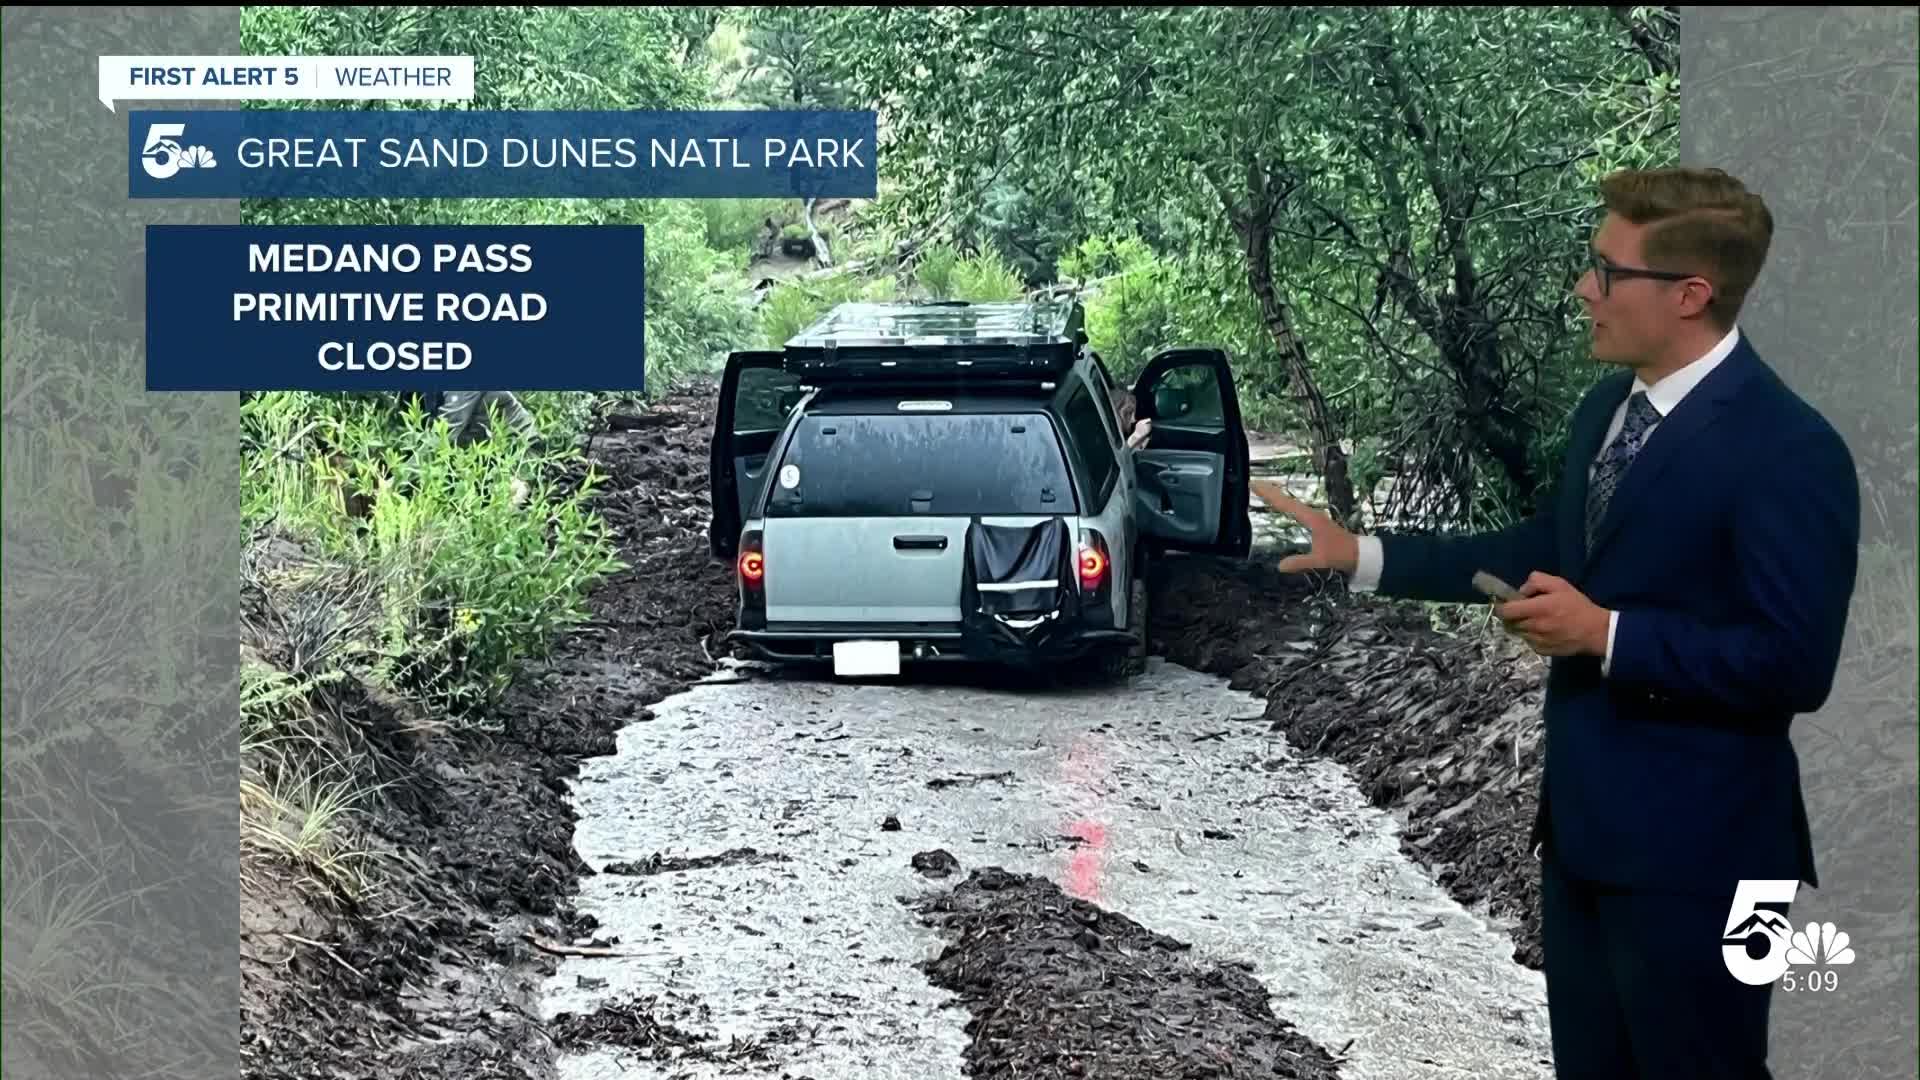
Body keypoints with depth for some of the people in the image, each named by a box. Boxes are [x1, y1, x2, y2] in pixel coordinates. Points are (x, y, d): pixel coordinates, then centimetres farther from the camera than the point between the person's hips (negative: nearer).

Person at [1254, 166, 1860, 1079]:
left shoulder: (1787, 451, -21)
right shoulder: (1607, 408, 7)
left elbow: (1794, 664, -24)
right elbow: (1547, 551, 18)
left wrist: (1606, 634, -23)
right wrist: (1361, 553, 13)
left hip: (1692, 847, -9)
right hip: (1582, 820, 9)